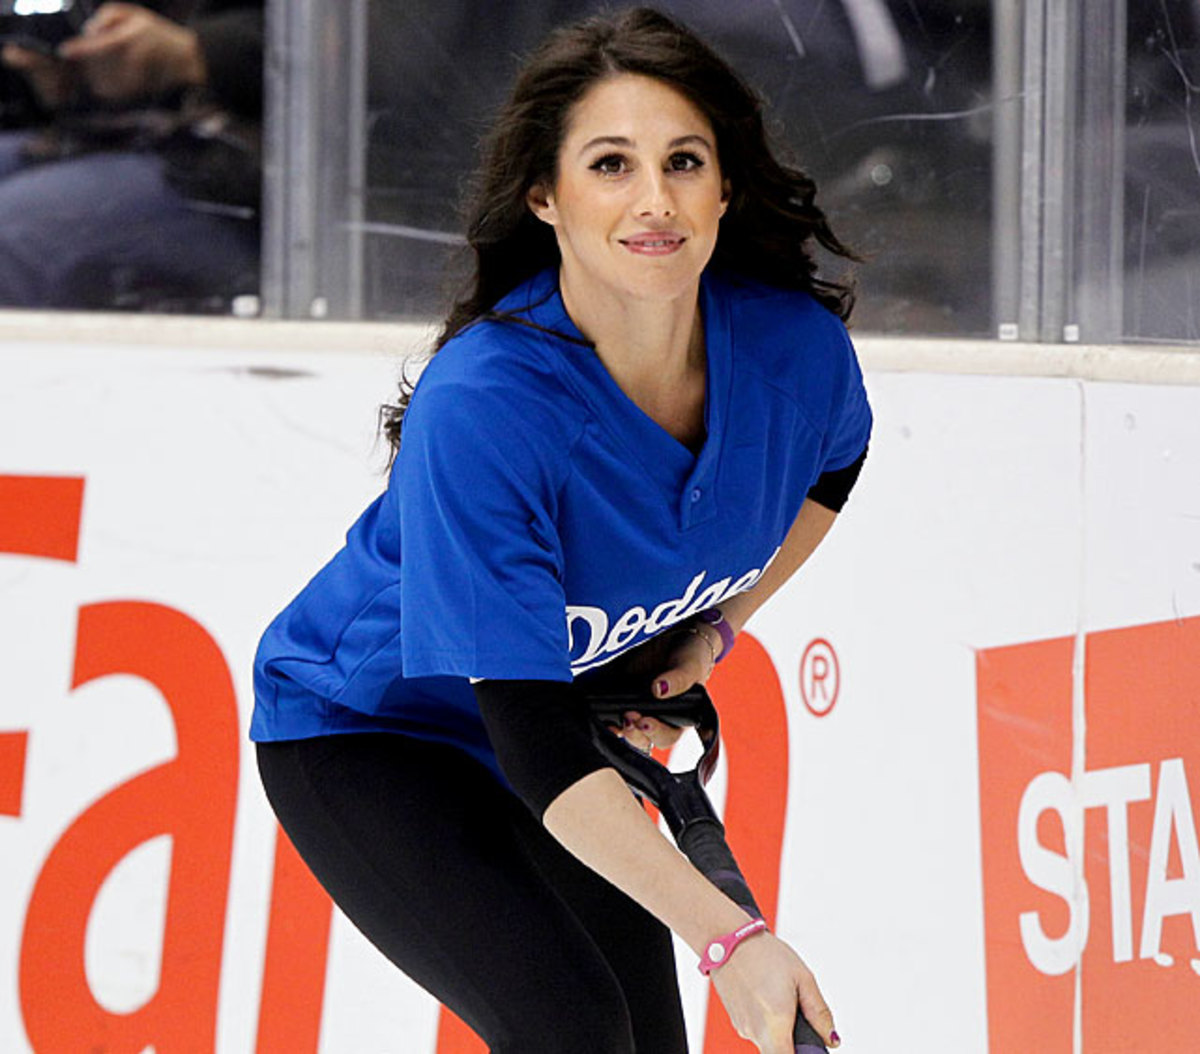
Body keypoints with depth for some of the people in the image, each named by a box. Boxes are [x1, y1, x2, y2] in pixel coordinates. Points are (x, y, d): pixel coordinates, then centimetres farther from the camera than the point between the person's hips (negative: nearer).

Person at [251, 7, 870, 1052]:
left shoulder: (793, 340, -20)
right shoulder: (478, 406, -36)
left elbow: (831, 467, 10)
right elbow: (536, 748, -37)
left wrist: (712, 630, -1)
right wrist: (730, 938, -43)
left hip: (596, 699, 6)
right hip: (360, 729, -6)